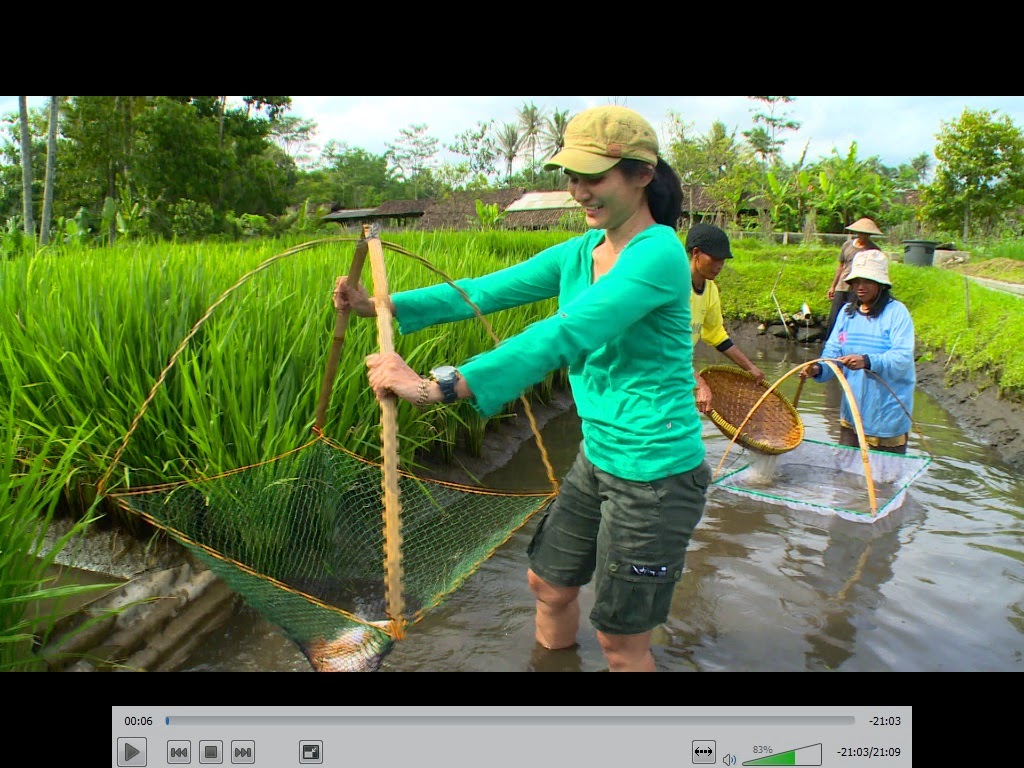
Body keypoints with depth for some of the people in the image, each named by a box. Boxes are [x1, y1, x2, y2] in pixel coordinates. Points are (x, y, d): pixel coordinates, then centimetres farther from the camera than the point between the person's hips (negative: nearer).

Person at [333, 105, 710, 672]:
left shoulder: (658, 253, -24)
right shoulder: (579, 252, 3)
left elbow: (566, 337, -37)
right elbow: (486, 291, 2)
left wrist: (437, 386, -43)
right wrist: (382, 305, -8)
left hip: (654, 475, -8)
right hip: (596, 458, 8)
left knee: (621, 645, 9)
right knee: (549, 585, 23)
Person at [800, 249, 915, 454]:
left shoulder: (896, 312, -10)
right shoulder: (847, 312, 8)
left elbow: (903, 357, -22)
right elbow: (833, 351, 2)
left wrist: (867, 361, -39)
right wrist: (819, 369, -19)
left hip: (887, 416, -5)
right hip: (851, 413, 5)